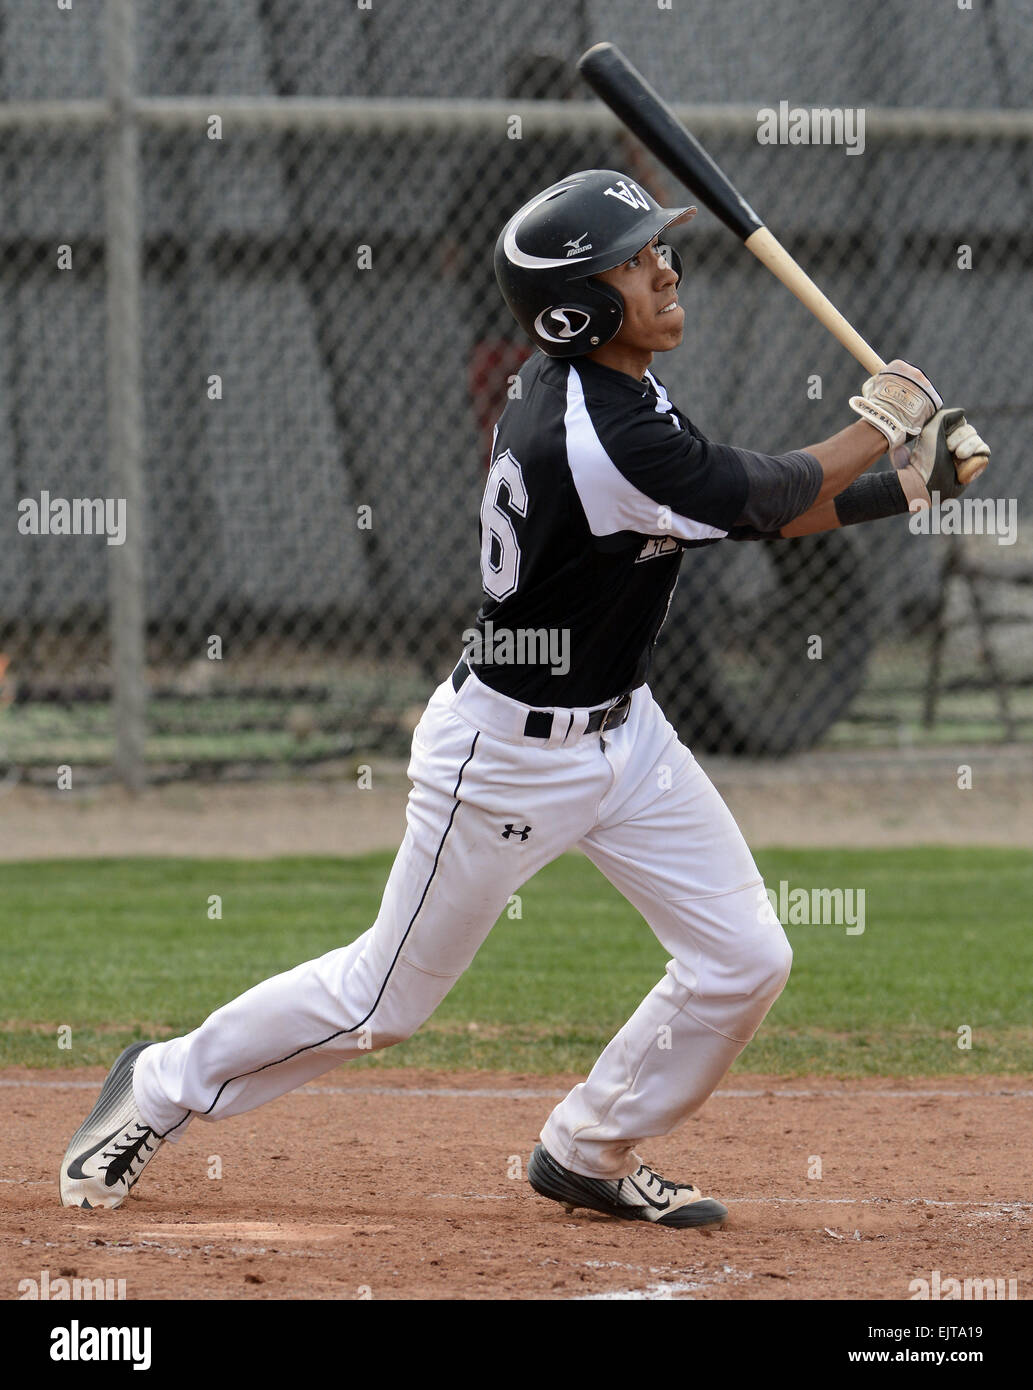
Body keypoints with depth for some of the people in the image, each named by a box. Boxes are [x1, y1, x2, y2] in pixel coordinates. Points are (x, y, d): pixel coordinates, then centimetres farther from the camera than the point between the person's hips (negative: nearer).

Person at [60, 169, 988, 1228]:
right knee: (384, 997, 5)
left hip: (620, 731, 9)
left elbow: (748, 510, 4)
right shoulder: (601, 437, -31)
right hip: (509, 754, -9)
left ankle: (592, 1154, 23)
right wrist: (879, 428, -4)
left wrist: (902, 481, -4)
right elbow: (767, 499, -18)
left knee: (743, 961, 4)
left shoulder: (581, 387, -1)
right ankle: (164, 1086, 25)